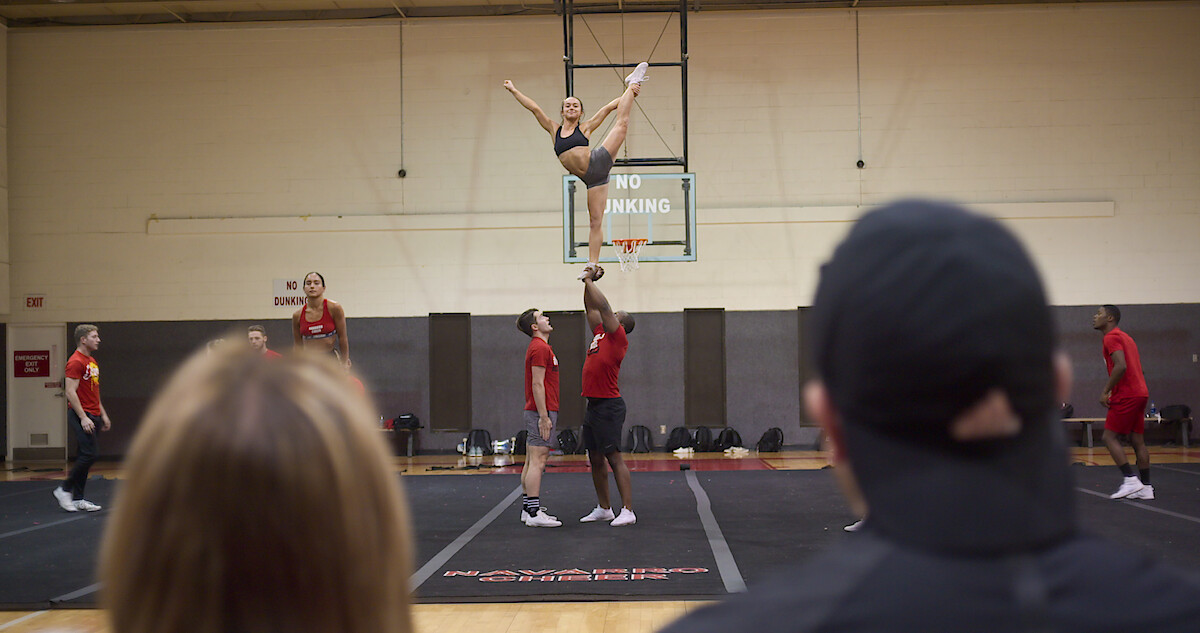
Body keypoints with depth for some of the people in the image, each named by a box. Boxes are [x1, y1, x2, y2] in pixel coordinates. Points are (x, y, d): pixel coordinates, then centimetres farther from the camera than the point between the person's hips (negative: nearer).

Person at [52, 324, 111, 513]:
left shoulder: (92, 362, 17)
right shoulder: (76, 362, -13)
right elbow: (71, 392, -18)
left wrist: (103, 414, 21)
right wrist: (83, 417, -22)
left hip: (92, 417, 9)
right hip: (81, 416, -9)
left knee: (84, 457, 9)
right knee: (89, 454, -13)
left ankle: (78, 499, 12)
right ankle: (64, 490, -1)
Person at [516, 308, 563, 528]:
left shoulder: (539, 347, 19)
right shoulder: (540, 348, -13)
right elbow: (537, 384, -19)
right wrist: (544, 417, -21)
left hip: (537, 411, 11)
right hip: (541, 412, -11)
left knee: (531, 462, 11)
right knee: (537, 461, -11)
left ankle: (528, 508, 16)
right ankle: (533, 512, -13)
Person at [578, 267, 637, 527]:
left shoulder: (618, 337, -7)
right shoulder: (600, 334, 15)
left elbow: (603, 306, -14)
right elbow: (591, 308, 22)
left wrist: (589, 281, -6)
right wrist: (589, 281, 15)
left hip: (608, 407, -9)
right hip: (594, 405, 9)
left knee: (614, 457, -10)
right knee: (595, 459, 12)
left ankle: (628, 511, -10)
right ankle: (604, 509, 20)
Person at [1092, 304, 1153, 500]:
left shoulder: (1111, 337, -10)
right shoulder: (1124, 337, 21)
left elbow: (1121, 366, -23)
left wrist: (1105, 392, -16)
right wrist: (1112, 391, 19)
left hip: (1126, 395, -10)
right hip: (1140, 392, 10)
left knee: (1109, 437, -5)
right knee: (1138, 441, 9)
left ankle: (1131, 480, -11)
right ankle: (1146, 488, 9)